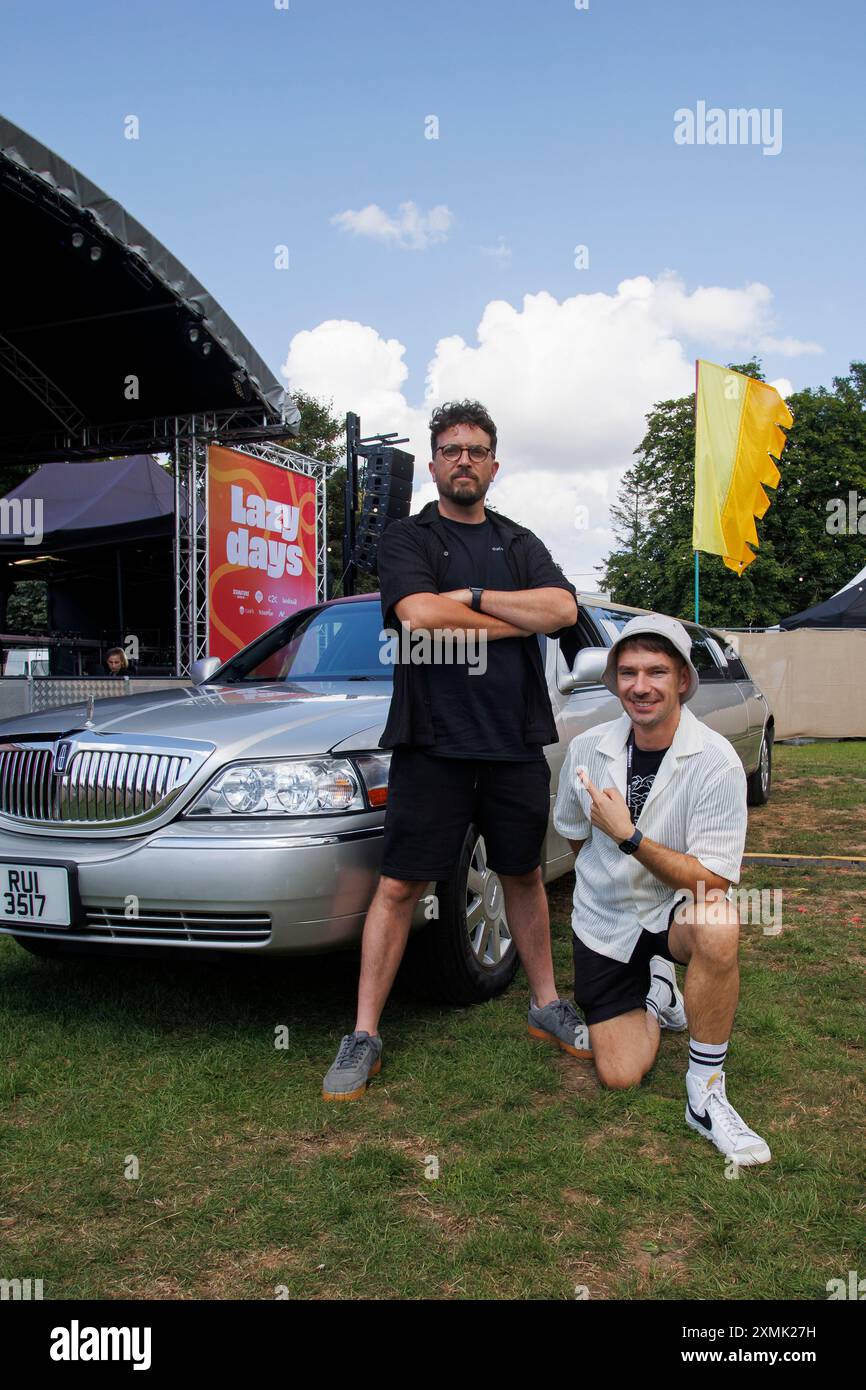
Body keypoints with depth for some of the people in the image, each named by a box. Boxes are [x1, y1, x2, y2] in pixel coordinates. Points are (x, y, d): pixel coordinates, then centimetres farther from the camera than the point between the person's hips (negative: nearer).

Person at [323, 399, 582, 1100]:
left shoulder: (520, 544, 15)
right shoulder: (408, 538, 4)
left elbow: (564, 608, -3)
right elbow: (418, 612, -16)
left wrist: (471, 596, -10)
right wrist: (519, 621, -7)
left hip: (515, 744, 4)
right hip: (434, 744, -4)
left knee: (524, 876, 16)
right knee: (399, 886, -2)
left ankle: (547, 1004, 31)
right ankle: (364, 1037, 7)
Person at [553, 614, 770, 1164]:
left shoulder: (715, 761, -19)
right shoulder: (588, 749, -8)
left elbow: (713, 881, -23)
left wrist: (628, 837, -29)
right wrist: (605, 883, 10)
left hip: (675, 910, -2)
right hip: (604, 921, 3)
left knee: (716, 925, -39)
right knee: (621, 1074, -5)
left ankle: (706, 1091, -18)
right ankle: (654, 991, 29)